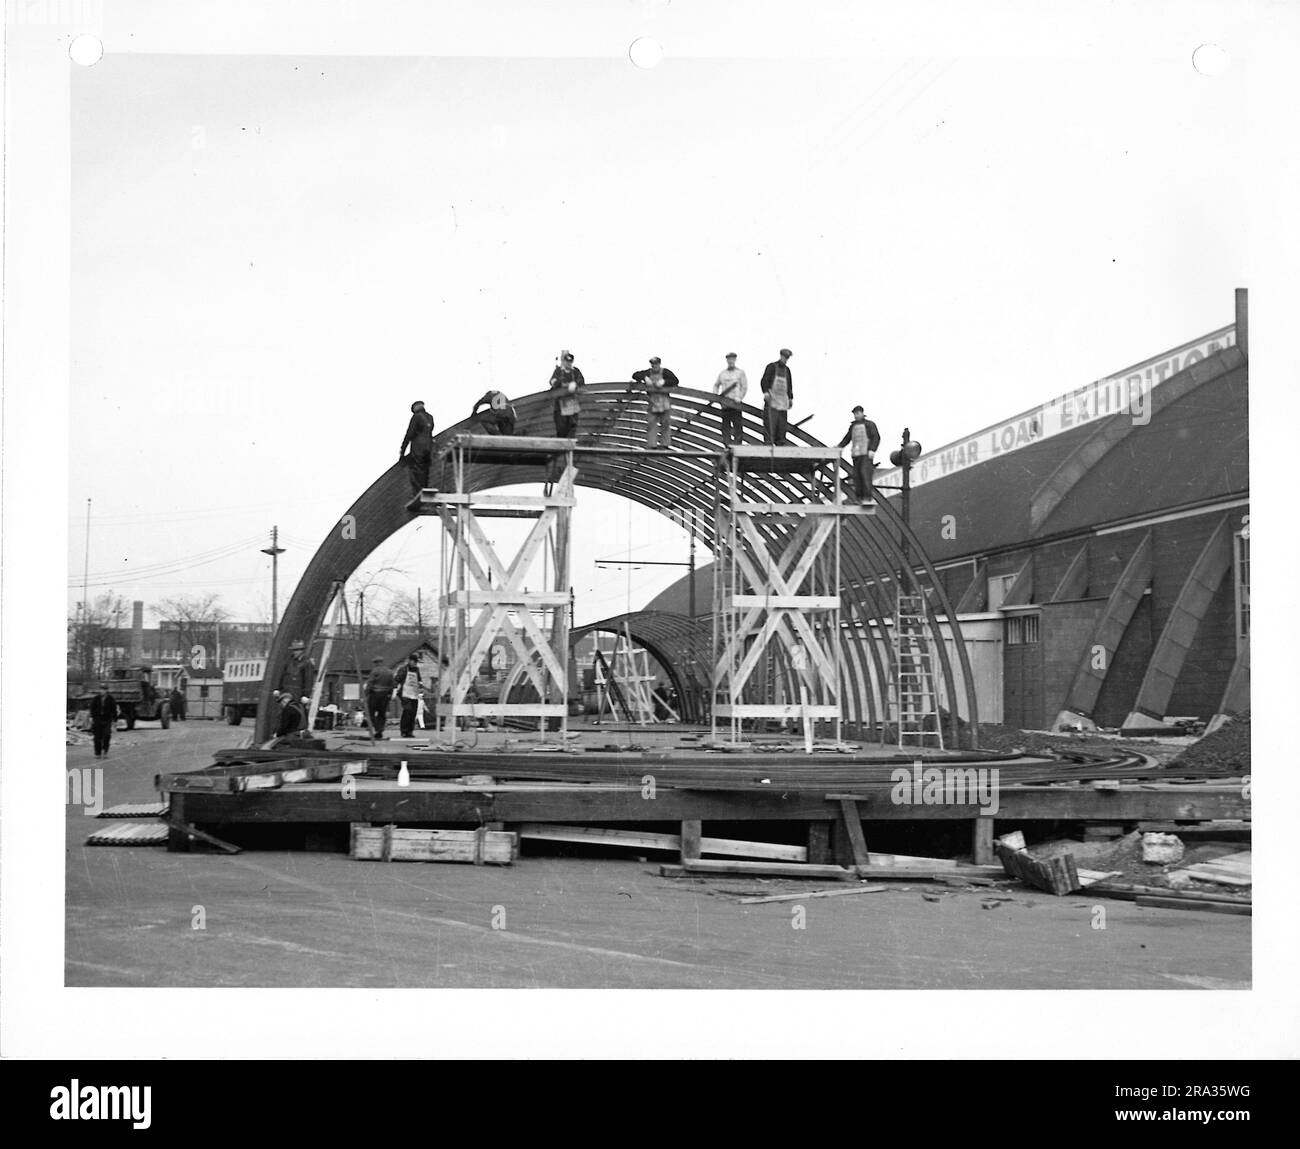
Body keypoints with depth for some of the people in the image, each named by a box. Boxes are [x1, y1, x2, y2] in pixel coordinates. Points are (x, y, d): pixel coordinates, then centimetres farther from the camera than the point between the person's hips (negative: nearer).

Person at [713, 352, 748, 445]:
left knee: (737, 423, -7)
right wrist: (715, 396, 10)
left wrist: (739, 398, -11)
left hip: (735, 403, -3)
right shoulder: (722, 373, 15)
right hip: (725, 402, 3)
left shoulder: (740, 372, 4)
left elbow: (744, 387, -1)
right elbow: (716, 385, 26)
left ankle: (738, 443, -5)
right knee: (725, 423, 1)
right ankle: (727, 443, 4)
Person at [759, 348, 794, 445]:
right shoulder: (771, 367, 3)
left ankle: (780, 443, 3)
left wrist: (790, 398, 19)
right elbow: (764, 380, -5)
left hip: (783, 400, 5)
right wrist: (765, 392, -19)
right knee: (770, 422, -12)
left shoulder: (787, 370, 19)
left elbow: (789, 385, 26)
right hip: (771, 400, -5)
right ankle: (769, 442, -14)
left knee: (782, 423, 1)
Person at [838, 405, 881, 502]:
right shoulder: (853, 426, 18)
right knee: (856, 475, -2)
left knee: (865, 473, -16)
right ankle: (859, 498, 0)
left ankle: (867, 497, -20)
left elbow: (876, 437, -4)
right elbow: (847, 439, 23)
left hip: (867, 454, -6)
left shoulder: (869, 424, 3)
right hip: (856, 454, 6)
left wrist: (872, 450, -17)